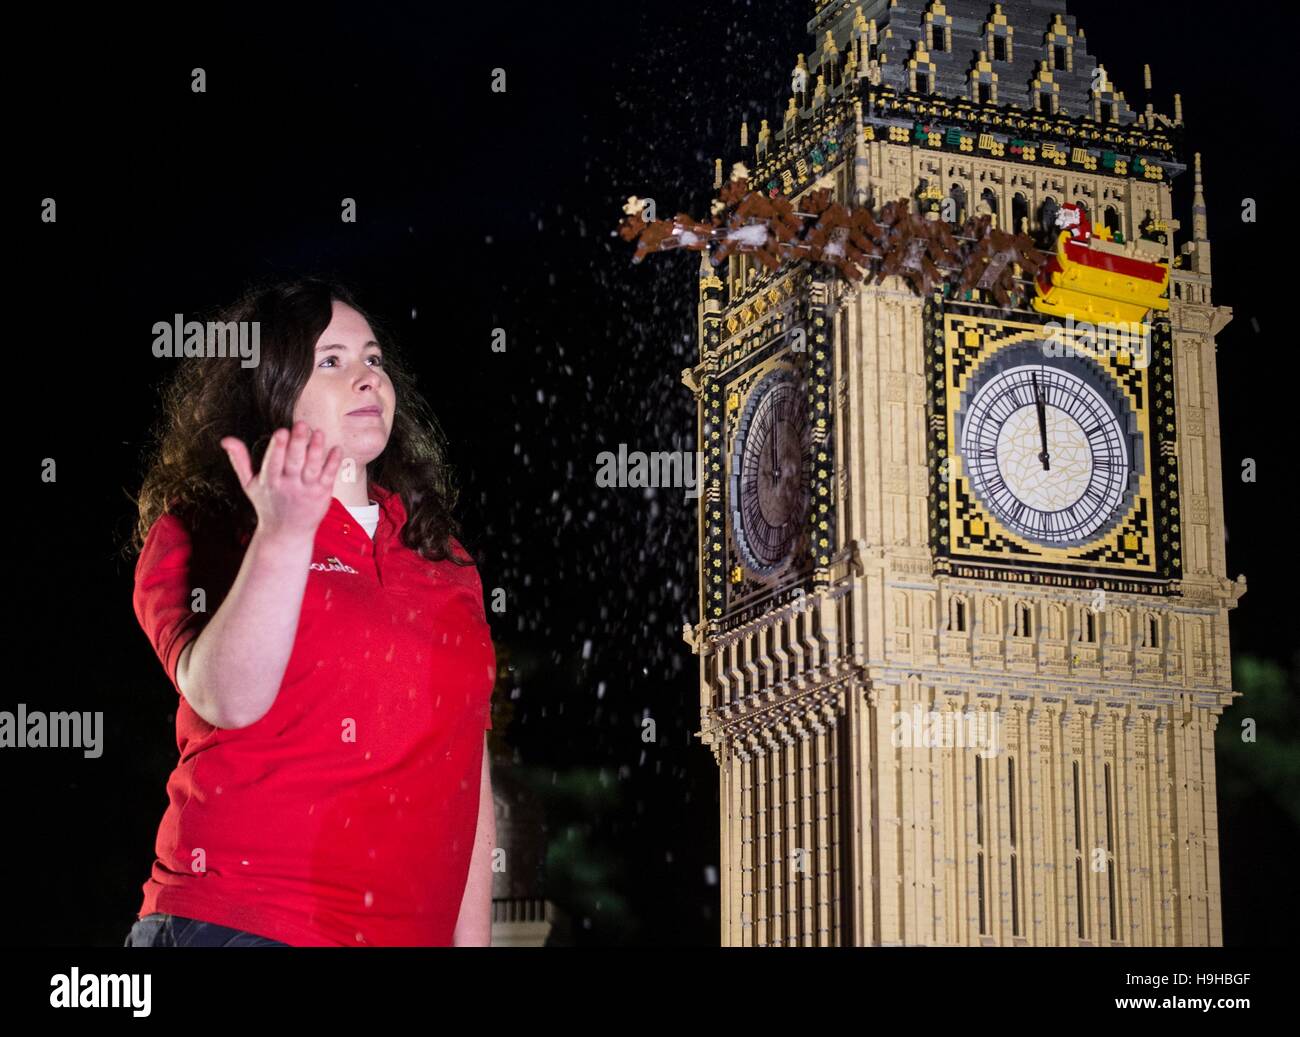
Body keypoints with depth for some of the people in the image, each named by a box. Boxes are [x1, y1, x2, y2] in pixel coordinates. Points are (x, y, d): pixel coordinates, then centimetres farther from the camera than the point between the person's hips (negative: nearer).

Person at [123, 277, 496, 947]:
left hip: (408, 929, 5)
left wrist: (471, 938, 12)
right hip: (236, 924, -5)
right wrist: (284, 535, -32)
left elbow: (469, 770, 16)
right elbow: (227, 699, -21)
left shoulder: (441, 558, 15)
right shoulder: (199, 533, -1)